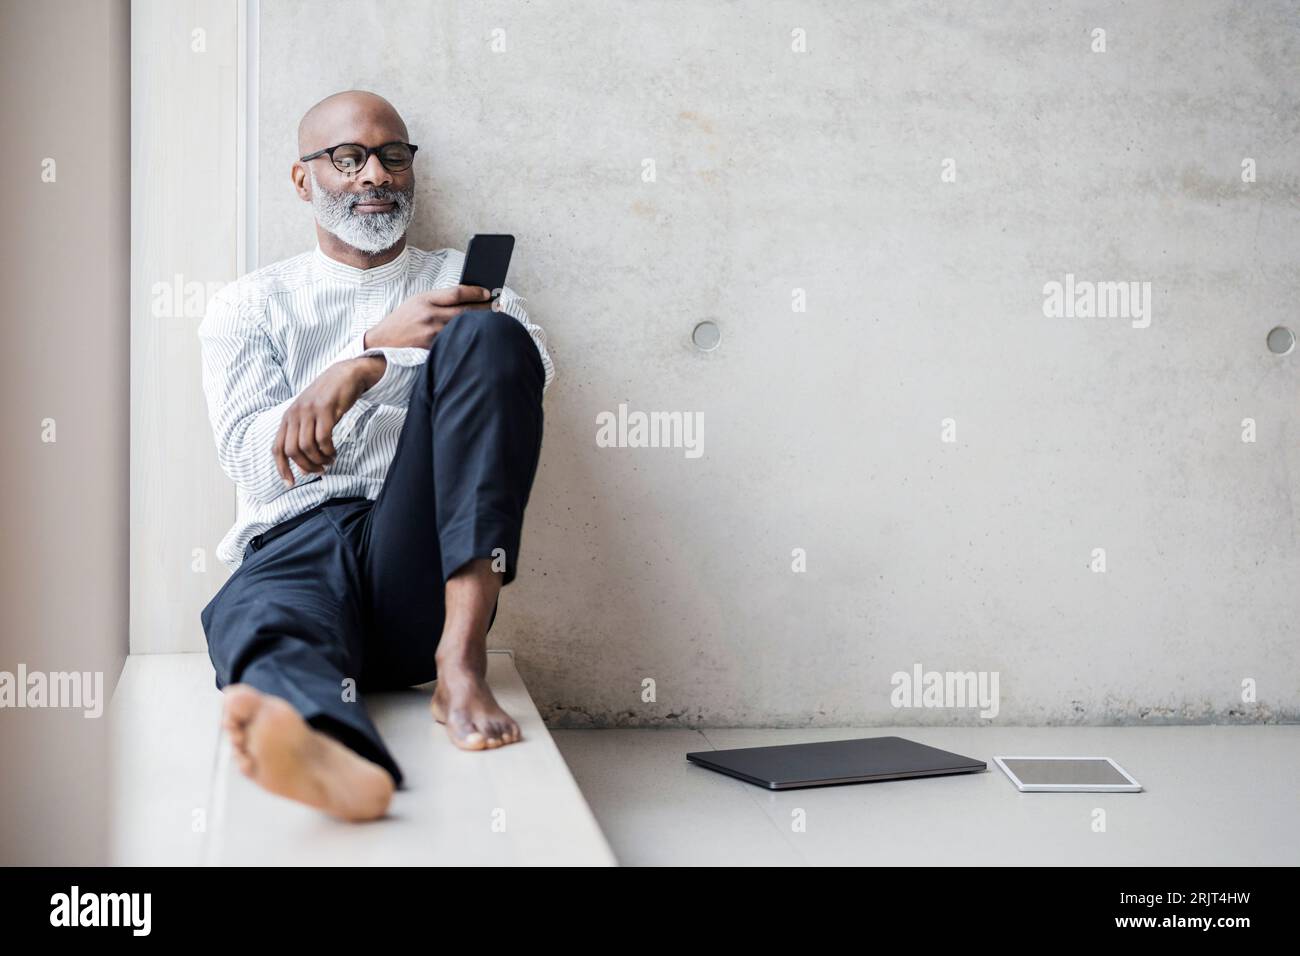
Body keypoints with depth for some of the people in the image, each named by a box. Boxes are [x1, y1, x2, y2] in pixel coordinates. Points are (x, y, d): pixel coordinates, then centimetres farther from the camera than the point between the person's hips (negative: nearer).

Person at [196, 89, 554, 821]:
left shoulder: (462, 280, 22)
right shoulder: (250, 306, 21)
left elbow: (534, 364, -1)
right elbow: (253, 460, 5)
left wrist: (364, 371, -16)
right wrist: (379, 342, -9)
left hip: (424, 571, 1)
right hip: (295, 545, 0)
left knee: (488, 337, -22)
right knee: (254, 625, -38)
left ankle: (461, 659, -34)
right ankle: (339, 764, -75)